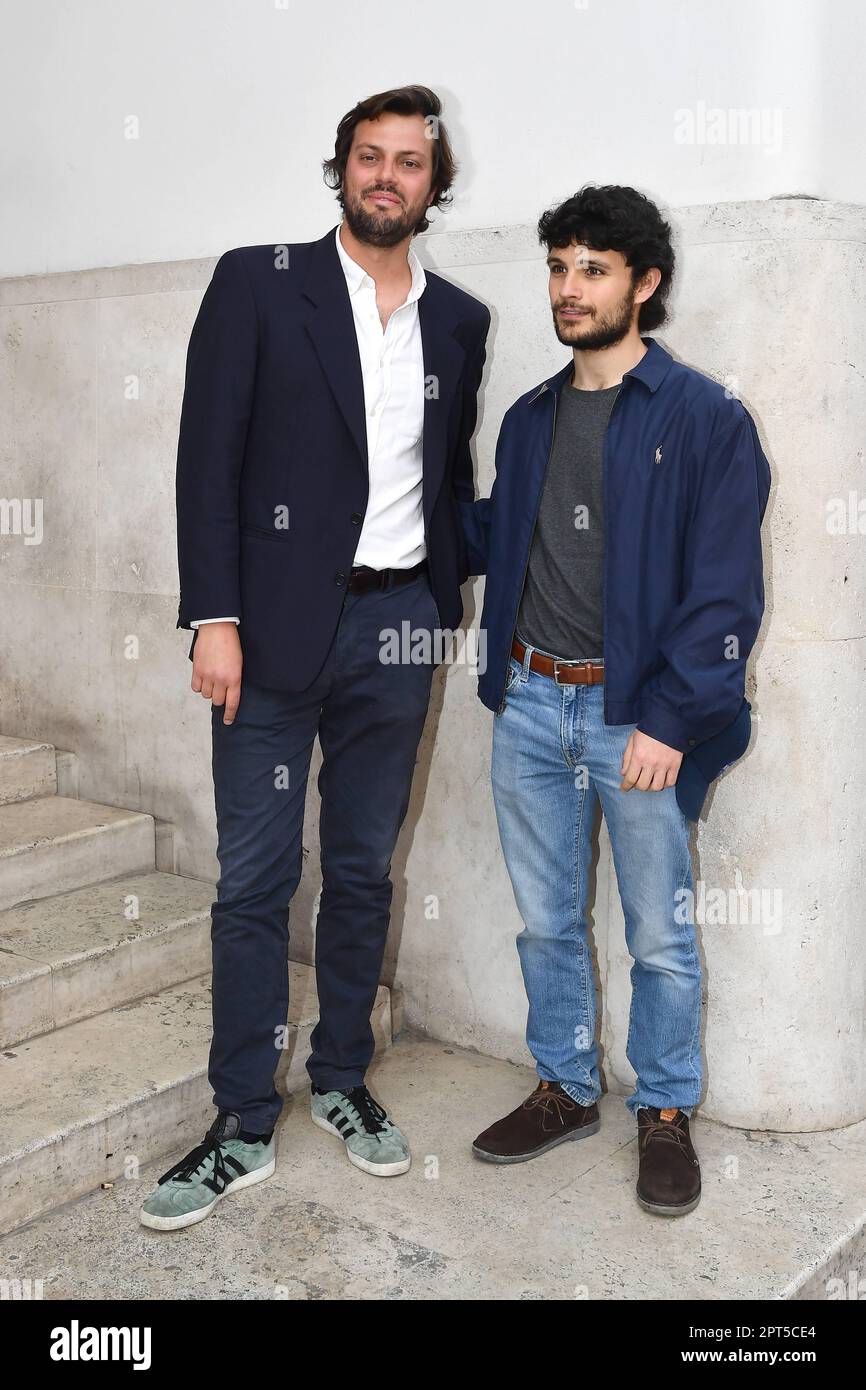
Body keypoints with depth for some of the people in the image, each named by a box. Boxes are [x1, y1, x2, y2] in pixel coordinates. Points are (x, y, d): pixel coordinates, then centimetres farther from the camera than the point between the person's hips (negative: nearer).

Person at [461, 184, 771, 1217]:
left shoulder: (707, 420, -7)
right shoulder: (530, 418, 11)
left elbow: (726, 590, -12)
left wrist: (669, 719, -17)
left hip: (636, 715, -5)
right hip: (530, 705, 5)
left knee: (659, 936, 8)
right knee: (546, 921, 15)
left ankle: (665, 1113, 29)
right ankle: (566, 1090, 34)